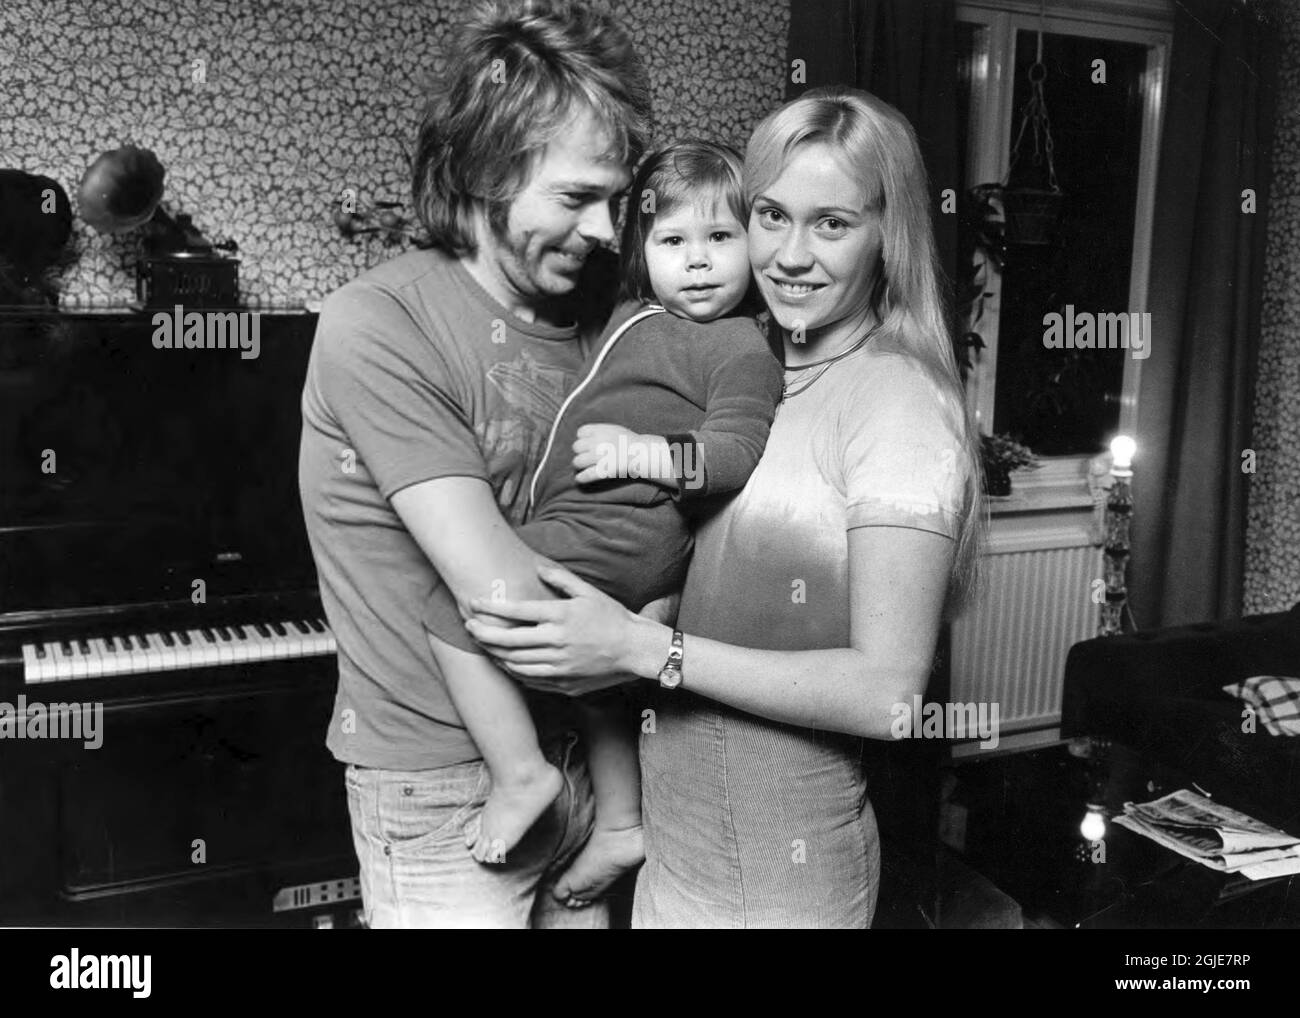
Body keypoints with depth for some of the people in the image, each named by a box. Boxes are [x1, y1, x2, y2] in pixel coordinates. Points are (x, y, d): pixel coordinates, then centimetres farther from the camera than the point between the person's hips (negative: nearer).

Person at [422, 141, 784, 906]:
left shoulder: (741, 349, -8)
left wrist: (646, 453, -27)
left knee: (454, 608, -15)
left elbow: (738, 450, -21)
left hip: (615, 532, -11)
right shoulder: (635, 317, 19)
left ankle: (521, 772, -6)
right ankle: (622, 824, 41)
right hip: (624, 537, 11)